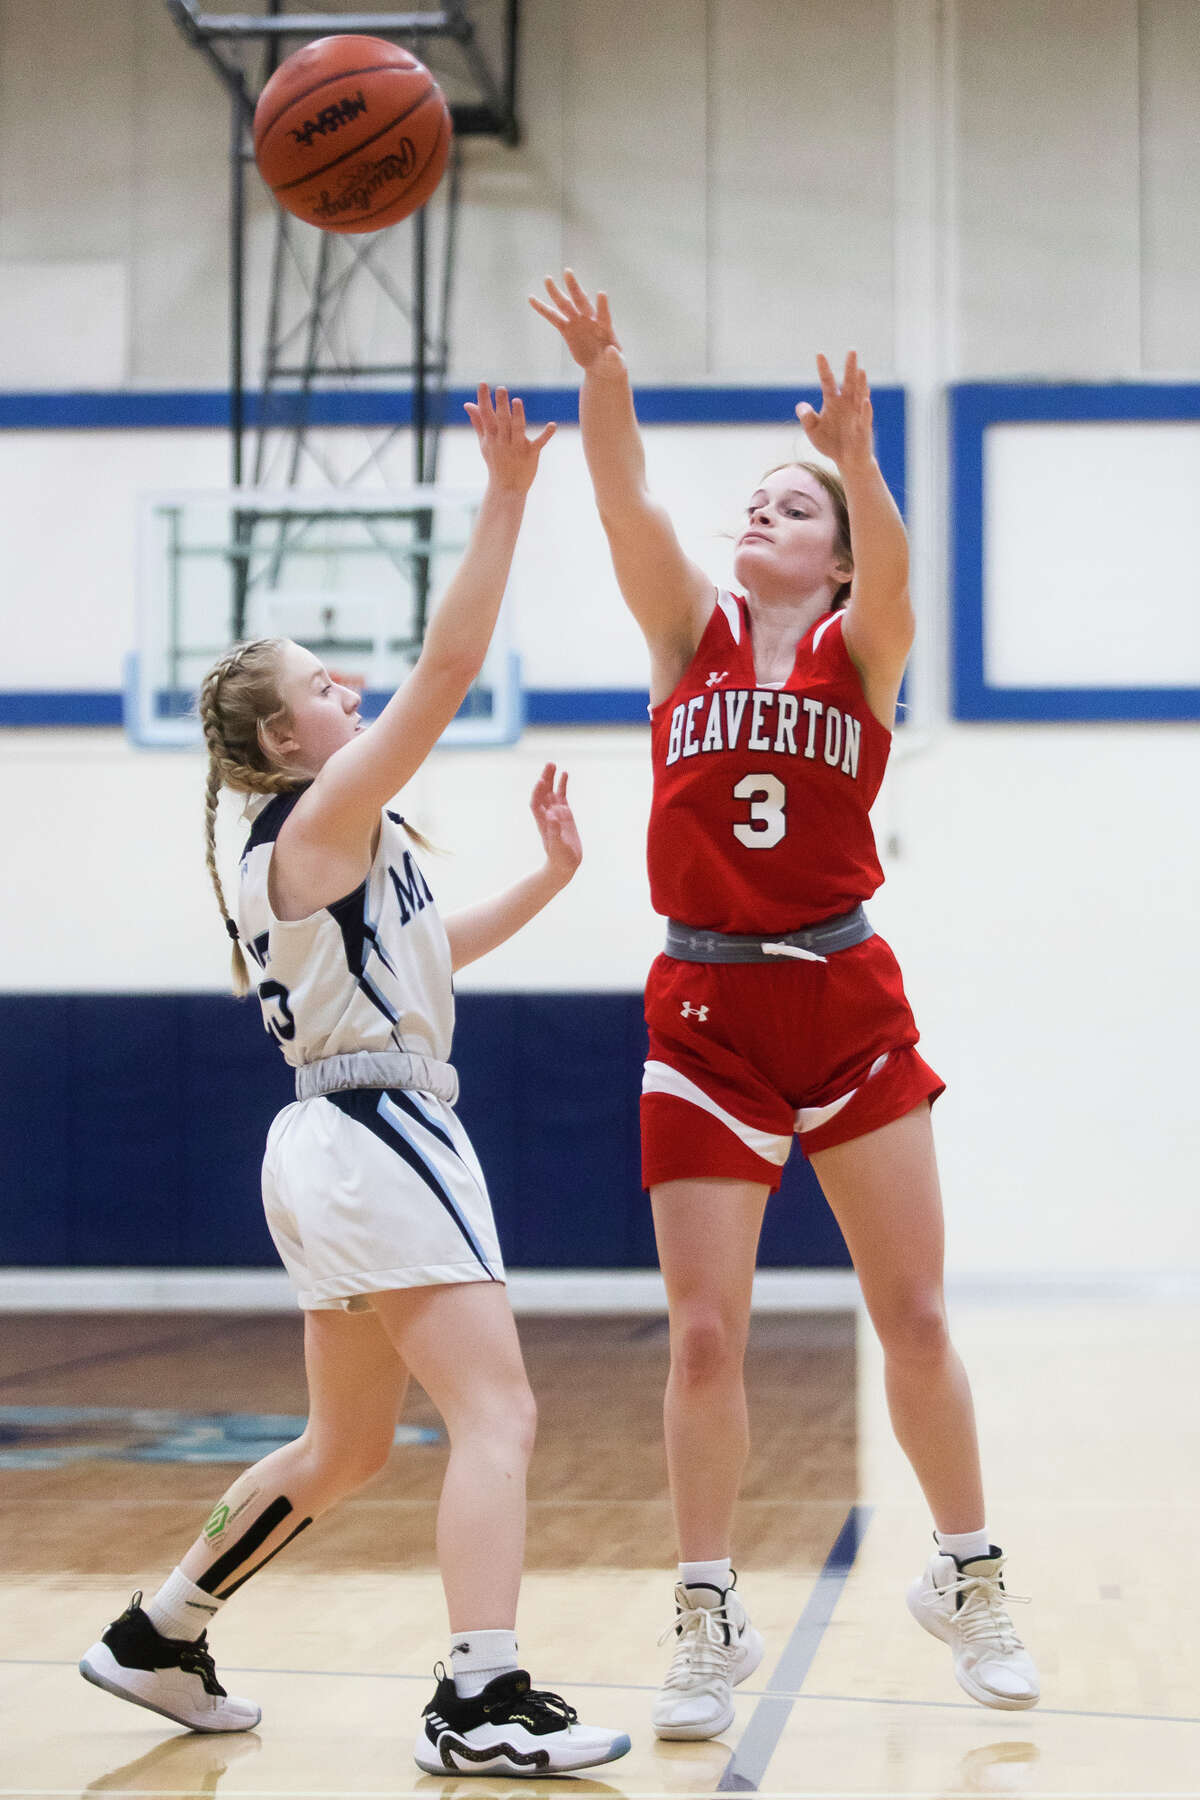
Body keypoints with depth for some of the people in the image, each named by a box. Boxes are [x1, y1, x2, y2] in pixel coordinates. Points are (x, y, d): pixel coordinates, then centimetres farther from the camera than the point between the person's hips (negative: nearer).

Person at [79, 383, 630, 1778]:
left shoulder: (315, 852, 18)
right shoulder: (324, 820, -10)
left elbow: (427, 951, 32)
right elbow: (449, 665, -18)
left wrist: (548, 875, 26)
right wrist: (506, 498, -19)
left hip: (341, 1142, 10)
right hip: (378, 1135, -10)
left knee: (344, 1448, 19)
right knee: (496, 1411, -13)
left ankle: (156, 1636, 27)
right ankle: (482, 1707, -19)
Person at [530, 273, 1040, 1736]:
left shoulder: (862, 647, 3)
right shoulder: (691, 630, 6)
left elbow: (893, 566, -19)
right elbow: (625, 505, -11)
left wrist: (857, 463, -38)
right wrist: (603, 378, -28)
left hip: (848, 1003, 0)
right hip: (706, 1012, 0)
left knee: (914, 1319, 4)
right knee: (703, 1338, -2)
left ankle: (967, 1581, 23)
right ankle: (708, 1625, 11)